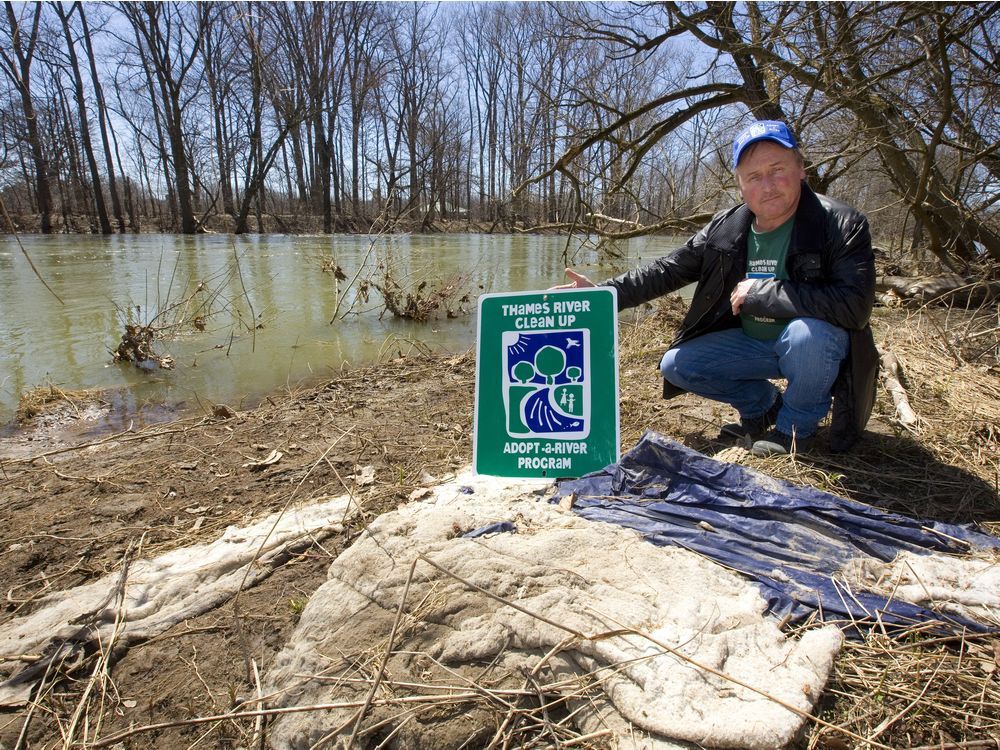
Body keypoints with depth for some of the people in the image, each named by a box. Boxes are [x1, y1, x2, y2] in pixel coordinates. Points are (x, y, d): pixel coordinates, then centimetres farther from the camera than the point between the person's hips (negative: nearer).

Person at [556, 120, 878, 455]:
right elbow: (666, 270, -2)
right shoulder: (725, 228, -6)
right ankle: (766, 404, 15)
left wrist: (761, 293, -31)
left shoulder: (843, 225, -21)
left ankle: (796, 427, -8)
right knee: (676, 364, -5)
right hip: (751, 343, 5)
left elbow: (854, 305, -33)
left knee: (807, 331, -38)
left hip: (817, 345, -5)